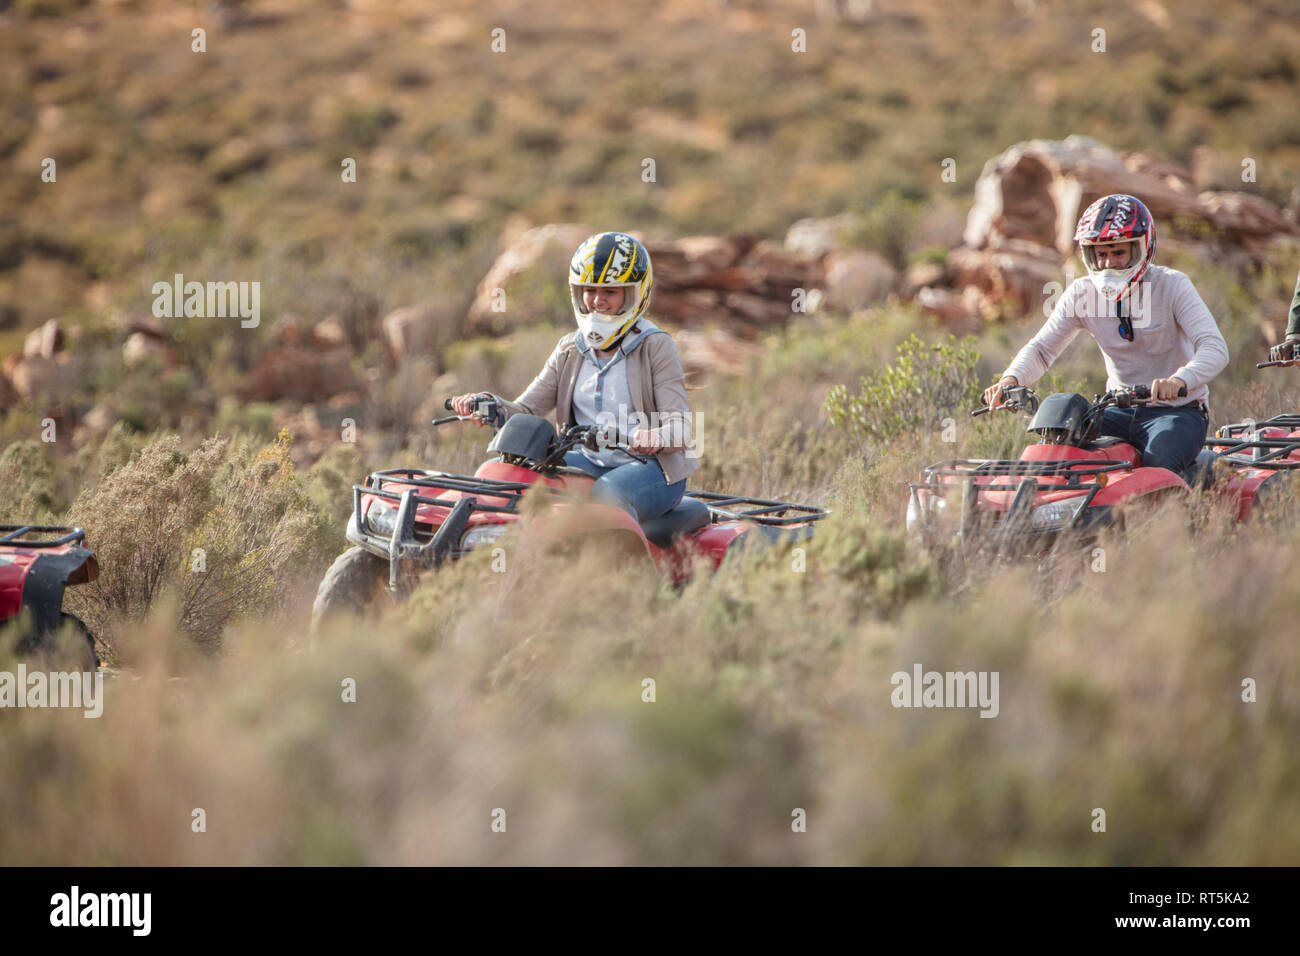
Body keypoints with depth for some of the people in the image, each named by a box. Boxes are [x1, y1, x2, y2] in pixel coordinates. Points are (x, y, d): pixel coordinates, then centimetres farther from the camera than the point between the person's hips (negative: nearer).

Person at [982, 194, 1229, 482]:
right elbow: (1041, 349, 2)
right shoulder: (1081, 293, 1)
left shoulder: (1171, 286, -12)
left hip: (1177, 409, -4)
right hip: (1121, 410, 4)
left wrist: (1179, 381, -45)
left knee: (1159, 468, -34)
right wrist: (1010, 379, -22)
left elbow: (1215, 348, -23)